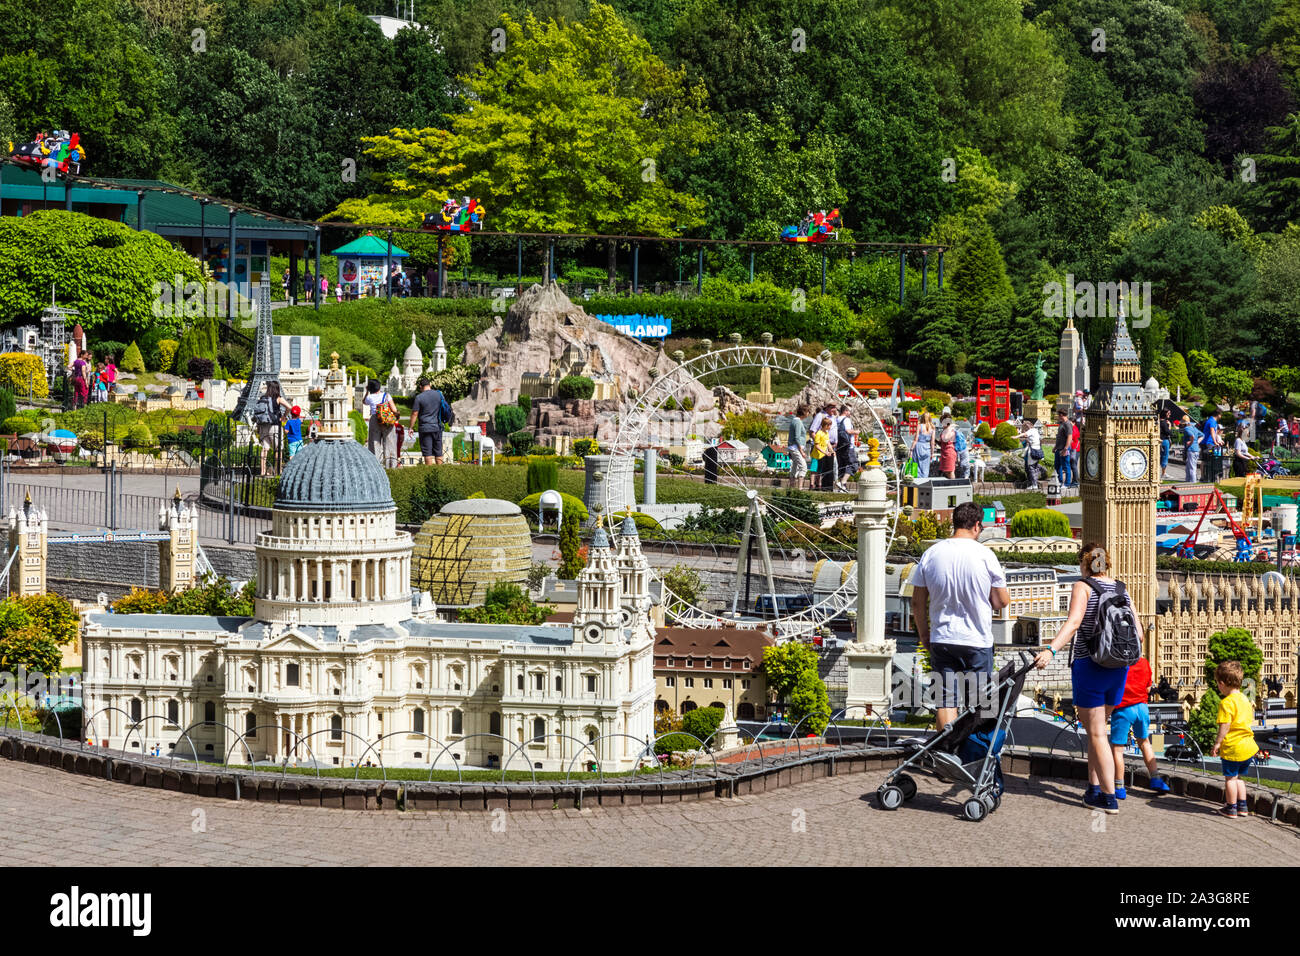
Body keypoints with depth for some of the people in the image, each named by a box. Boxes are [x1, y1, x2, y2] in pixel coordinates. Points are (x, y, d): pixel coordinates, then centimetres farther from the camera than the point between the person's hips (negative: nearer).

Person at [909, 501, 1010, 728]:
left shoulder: (931, 554, -1)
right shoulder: (985, 555, -9)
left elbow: (917, 602, 4)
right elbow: (1002, 602, -3)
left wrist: (924, 634, 17)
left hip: (941, 640, 2)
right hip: (977, 641, -2)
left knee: (946, 702, 5)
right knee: (979, 705, 9)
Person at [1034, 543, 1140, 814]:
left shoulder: (1083, 587, -7)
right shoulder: (1122, 589, 10)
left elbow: (1073, 623, -24)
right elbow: (1138, 634, 9)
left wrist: (1050, 650, -35)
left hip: (1088, 667, -6)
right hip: (1118, 668, 6)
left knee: (1097, 733, 0)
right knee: (1095, 727, 19)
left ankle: (1109, 798, 0)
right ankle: (1093, 789, 20)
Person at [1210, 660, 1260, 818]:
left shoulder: (1226, 703, -17)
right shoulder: (1244, 699, 9)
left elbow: (1225, 726, -21)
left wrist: (1217, 743, -16)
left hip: (1233, 748, -8)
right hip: (1248, 747, 8)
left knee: (1230, 777, 5)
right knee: (1239, 777, 20)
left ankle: (1231, 808, 11)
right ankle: (1242, 806, 24)